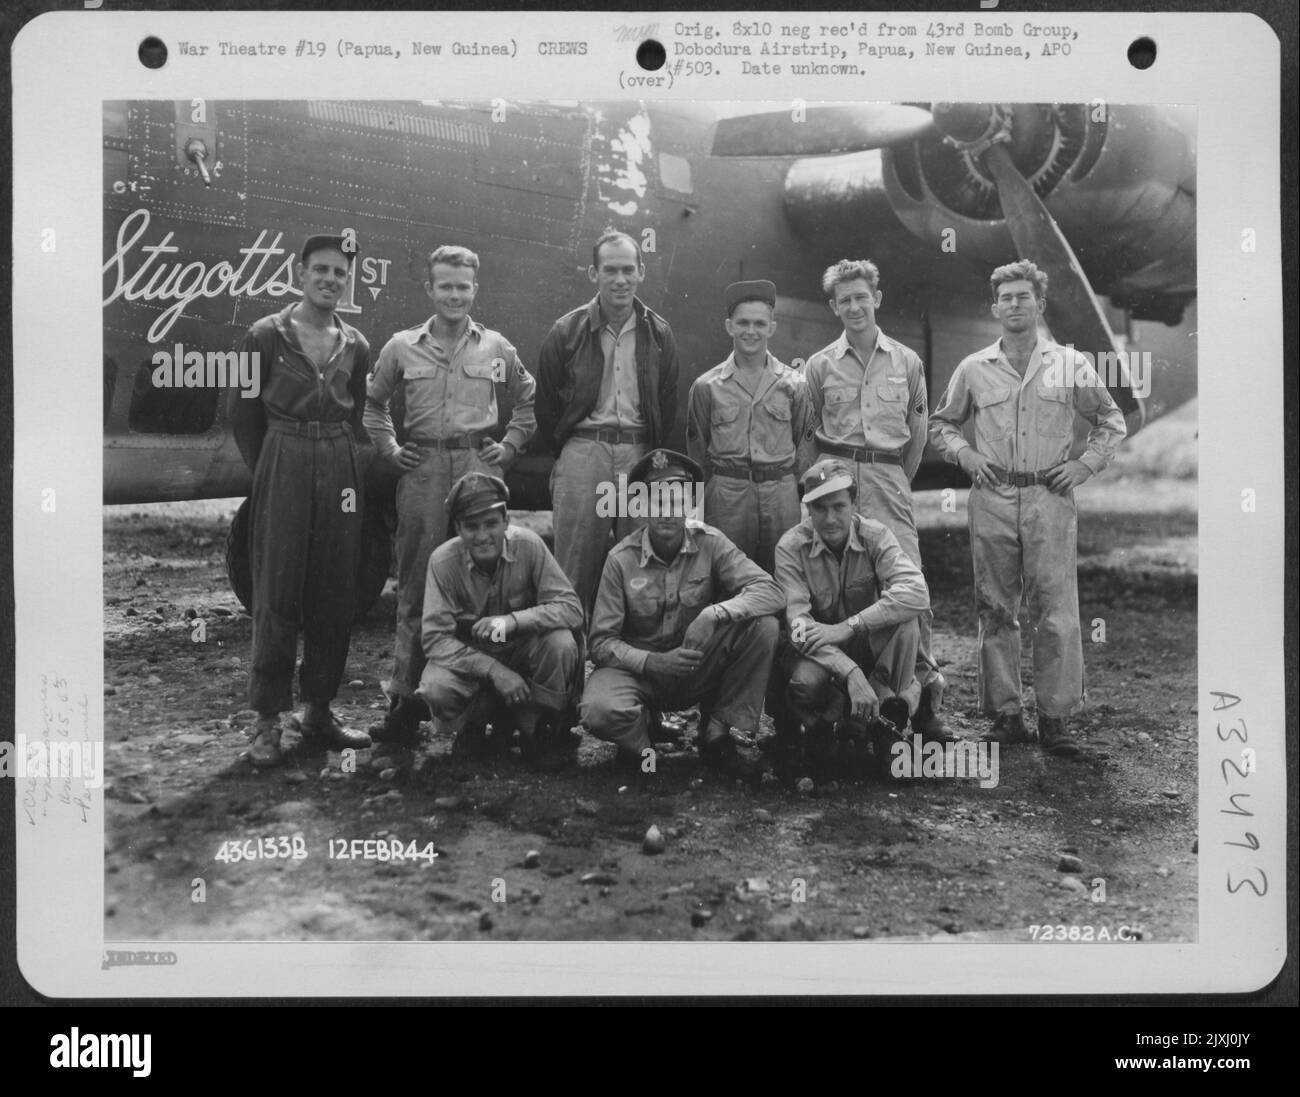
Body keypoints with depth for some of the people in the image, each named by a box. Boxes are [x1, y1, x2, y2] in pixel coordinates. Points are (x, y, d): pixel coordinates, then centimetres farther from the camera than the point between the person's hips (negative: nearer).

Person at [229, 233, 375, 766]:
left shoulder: (355, 346, 9)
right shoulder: (266, 337, -1)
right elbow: (244, 415, 3)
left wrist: (357, 463, 4)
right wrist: (267, 471, 1)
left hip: (341, 476, 4)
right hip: (282, 472, -4)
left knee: (335, 596, 6)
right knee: (277, 595, -3)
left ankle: (318, 710, 18)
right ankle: (267, 721, 4)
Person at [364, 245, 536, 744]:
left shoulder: (496, 347, 8)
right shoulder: (402, 347, 7)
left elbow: (528, 398, 21)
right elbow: (374, 402, 21)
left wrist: (510, 445, 10)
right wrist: (389, 448, 9)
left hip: (479, 468, 0)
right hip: (422, 471, 0)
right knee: (416, 585, 1)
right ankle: (406, 697, 6)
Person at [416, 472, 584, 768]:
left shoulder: (528, 545, -19)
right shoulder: (444, 560, -19)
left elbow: (571, 608, -22)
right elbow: (435, 638, -21)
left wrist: (513, 620, -38)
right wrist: (495, 670, -33)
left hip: (524, 651, 0)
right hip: (469, 657, 0)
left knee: (560, 643, -31)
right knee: (435, 688, -31)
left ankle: (534, 729, -6)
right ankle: (473, 728, 5)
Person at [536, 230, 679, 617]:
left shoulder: (659, 334, 8)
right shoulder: (567, 332, 2)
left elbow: (667, 406, 14)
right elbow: (546, 405, 8)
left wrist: (651, 455, 9)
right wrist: (571, 451, 9)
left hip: (640, 454, 2)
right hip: (583, 454, -2)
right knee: (576, 569, -1)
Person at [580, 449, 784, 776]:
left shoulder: (709, 543, -8)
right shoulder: (622, 559, -12)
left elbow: (771, 592, -18)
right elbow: (601, 642, -12)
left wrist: (714, 614, -35)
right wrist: (654, 662, -28)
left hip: (700, 669, 2)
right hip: (638, 668, -2)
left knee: (762, 625, -23)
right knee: (599, 711, -35)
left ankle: (717, 734, -8)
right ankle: (641, 738, 4)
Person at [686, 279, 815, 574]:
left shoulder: (794, 384, 6)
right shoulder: (706, 386, 4)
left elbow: (804, 441, 11)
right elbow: (696, 449, 9)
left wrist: (797, 489, 4)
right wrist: (701, 501, 7)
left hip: (782, 494, 1)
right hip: (726, 493, -1)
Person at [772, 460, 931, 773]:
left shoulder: (874, 536, -12)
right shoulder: (791, 548, -15)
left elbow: (917, 593, -29)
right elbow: (799, 622, -25)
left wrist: (848, 627, -36)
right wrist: (852, 675, -40)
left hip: (868, 645, 2)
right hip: (816, 651, -2)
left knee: (905, 620, -29)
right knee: (807, 680, -37)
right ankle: (818, 724, -2)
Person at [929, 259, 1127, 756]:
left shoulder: (1071, 365, 7)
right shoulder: (974, 369, 9)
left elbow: (1111, 420, 16)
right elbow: (941, 422, 21)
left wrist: (1086, 463, 3)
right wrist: (963, 453, 3)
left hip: (1050, 499, -1)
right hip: (992, 499, 2)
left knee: (1057, 614, -6)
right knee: (996, 612, 4)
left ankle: (1056, 718, 1)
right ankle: (1004, 713, 13)